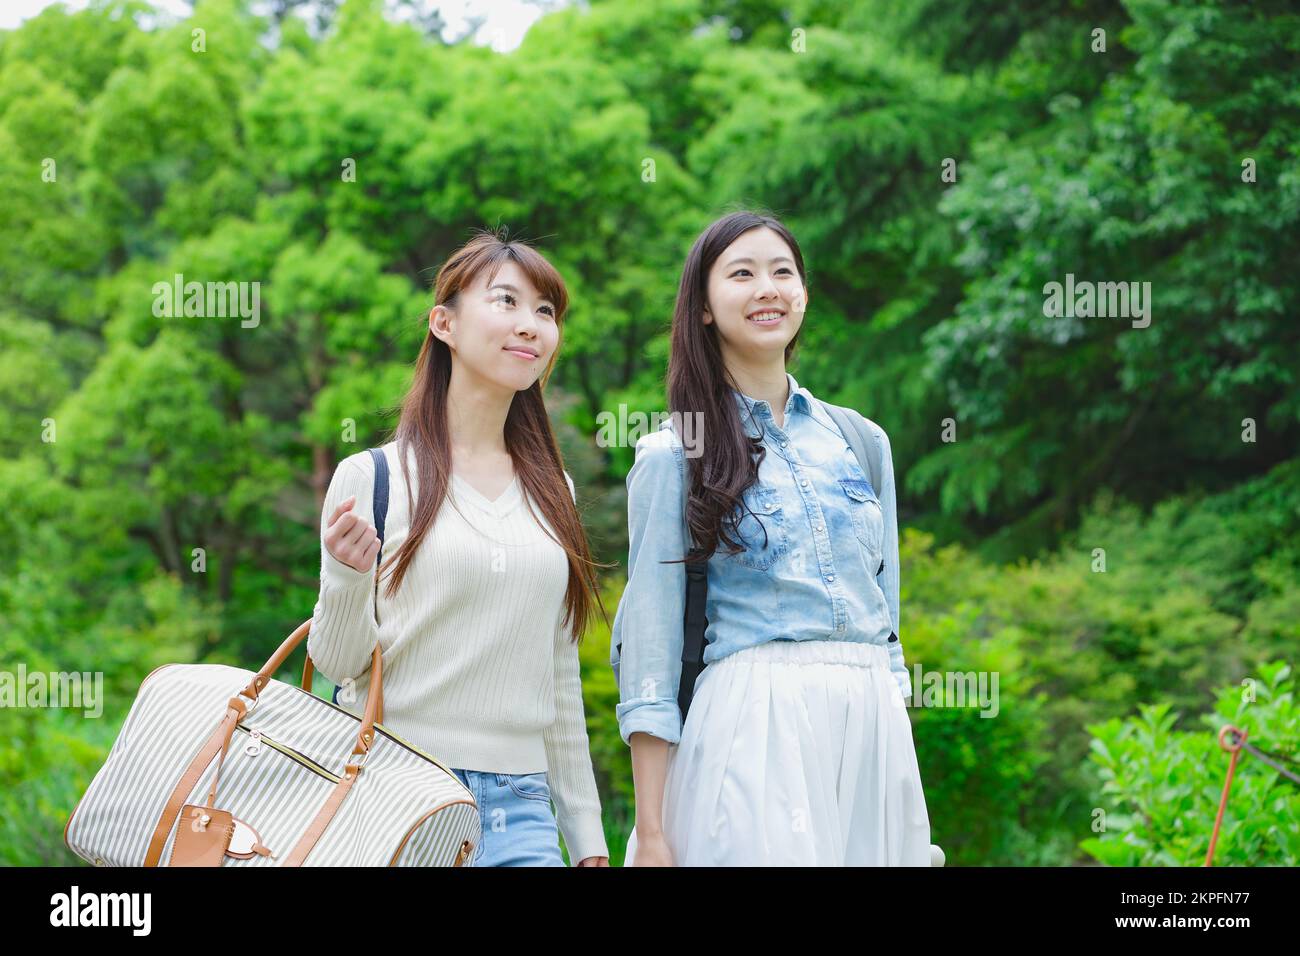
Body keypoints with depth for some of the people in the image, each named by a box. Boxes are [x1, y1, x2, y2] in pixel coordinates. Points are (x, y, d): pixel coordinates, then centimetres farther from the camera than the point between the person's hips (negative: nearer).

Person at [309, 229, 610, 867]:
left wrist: (587, 836, 15)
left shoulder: (551, 491, 11)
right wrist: (349, 577, -22)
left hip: (521, 810, 4)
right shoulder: (372, 478, -3)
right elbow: (338, 662, -2)